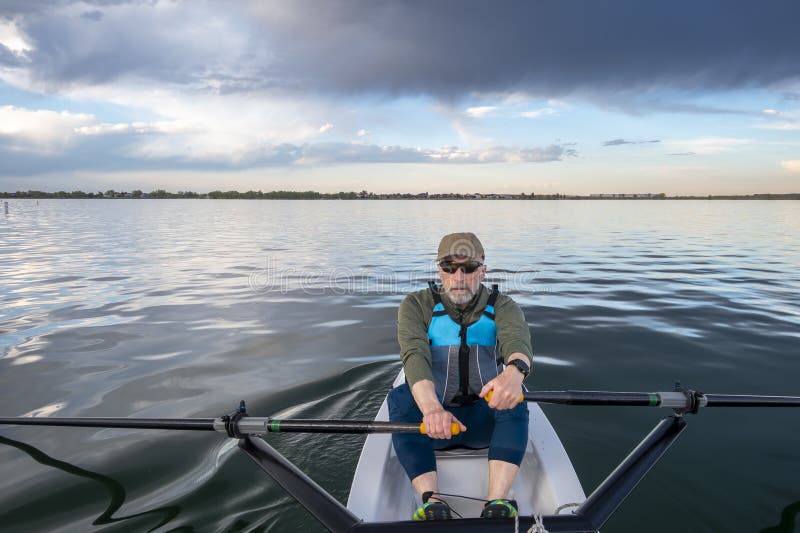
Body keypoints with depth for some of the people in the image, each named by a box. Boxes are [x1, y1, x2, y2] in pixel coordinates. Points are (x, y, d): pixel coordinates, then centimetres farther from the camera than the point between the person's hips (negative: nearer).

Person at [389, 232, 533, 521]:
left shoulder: (501, 306, 0)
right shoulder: (417, 305, -2)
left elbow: (518, 338, -23)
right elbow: (414, 354, -21)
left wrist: (514, 370, -49)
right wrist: (431, 408, -42)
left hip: (485, 420, 0)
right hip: (430, 417, 0)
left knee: (512, 396, -30)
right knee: (400, 397, -29)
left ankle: (498, 502, -36)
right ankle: (431, 499, -35)